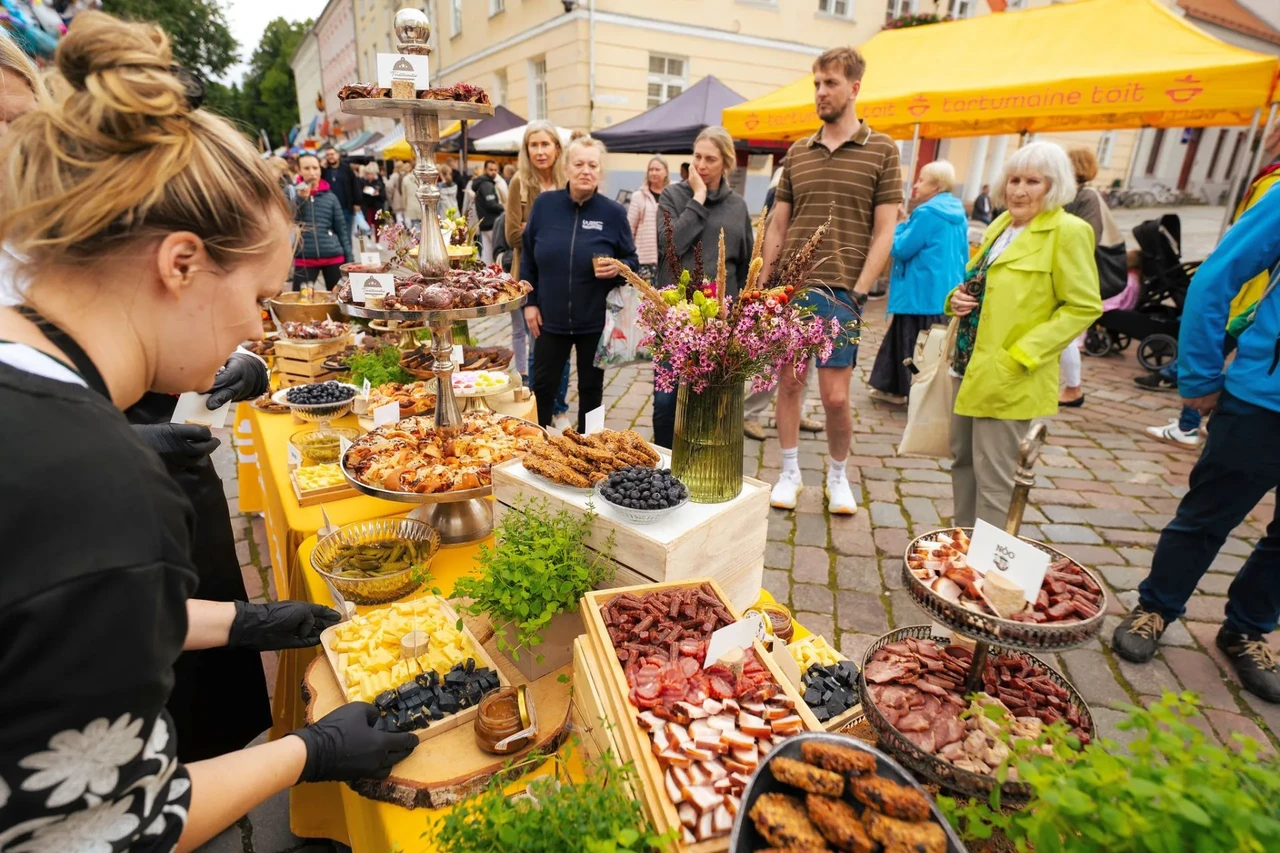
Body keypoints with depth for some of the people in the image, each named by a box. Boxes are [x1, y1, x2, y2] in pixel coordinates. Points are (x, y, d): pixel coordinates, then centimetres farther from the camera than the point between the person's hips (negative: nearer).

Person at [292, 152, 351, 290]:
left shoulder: (330, 196, 7)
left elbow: (342, 229, 9)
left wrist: (350, 259, 4)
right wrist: (302, 198, -15)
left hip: (333, 256, 1)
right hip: (305, 258, -1)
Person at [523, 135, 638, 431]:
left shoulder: (613, 212, -5)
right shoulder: (544, 204, -1)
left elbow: (632, 261, 4)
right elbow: (527, 257, 6)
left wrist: (618, 268, -19)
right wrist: (530, 302, 1)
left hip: (596, 321, -1)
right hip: (550, 318, 1)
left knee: (591, 387, 12)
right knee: (542, 386, 9)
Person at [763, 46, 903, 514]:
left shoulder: (881, 150, 3)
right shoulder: (797, 152, 12)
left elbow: (884, 232, -1)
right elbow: (777, 226, 12)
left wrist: (858, 292, -11)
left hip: (840, 293, -3)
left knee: (835, 397, -1)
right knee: (789, 383, 7)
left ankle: (837, 476, 23)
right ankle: (789, 473, 22)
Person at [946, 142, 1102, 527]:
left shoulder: (1068, 231, -9)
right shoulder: (1000, 225, 13)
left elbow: (1083, 307, -12)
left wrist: (1021, 355, -19)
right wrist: (957, 298, 0)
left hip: (1007, 377, -8)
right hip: (969, 364, 8)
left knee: (994, 478, -2)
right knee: (962, 459, 16)